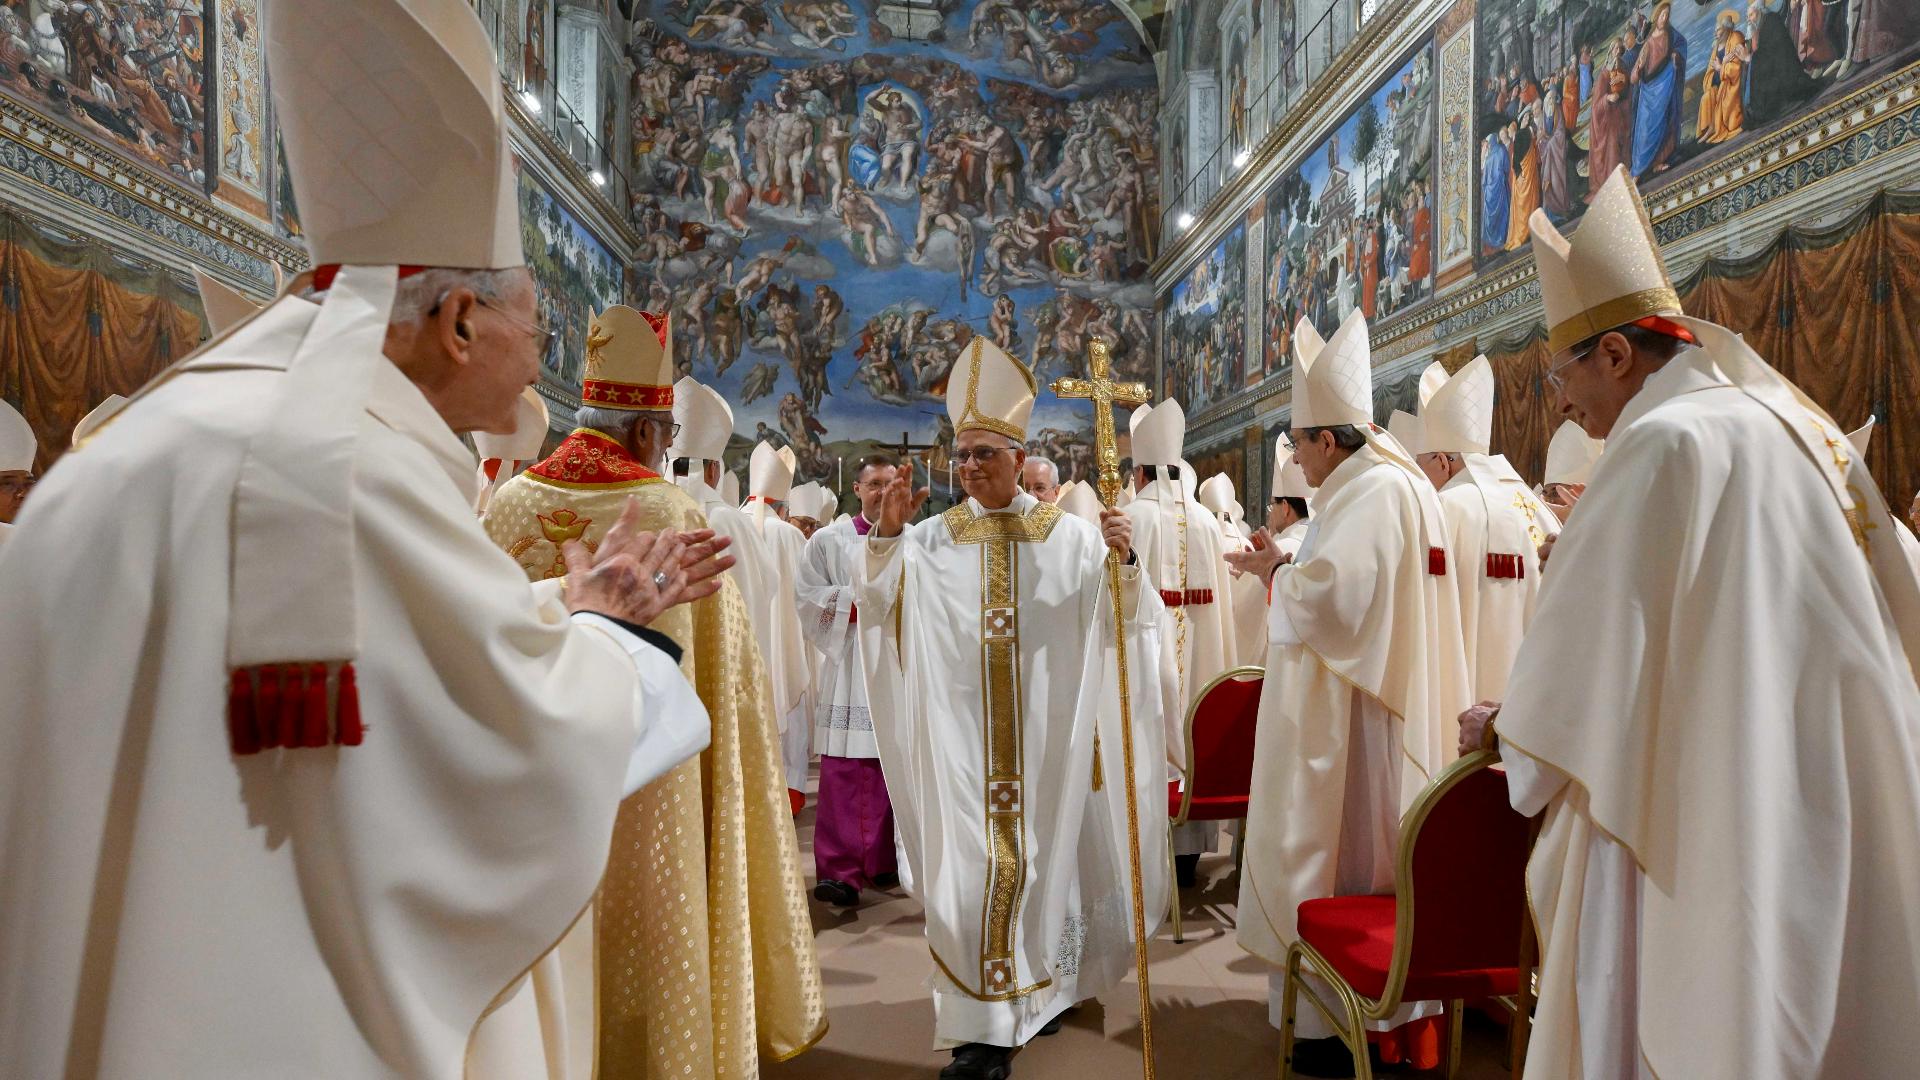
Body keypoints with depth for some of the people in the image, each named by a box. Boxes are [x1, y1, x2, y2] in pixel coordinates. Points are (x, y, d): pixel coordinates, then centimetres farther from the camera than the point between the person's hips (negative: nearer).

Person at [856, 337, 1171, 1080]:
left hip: (1046, 735, 0)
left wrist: (1123, 562, -24)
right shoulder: (933, 540, 4)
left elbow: (1122, 623, -5)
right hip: (961, 737, 1)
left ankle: (1044, 985, 35)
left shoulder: (1068, 537, 1)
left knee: (1044, 857, 11)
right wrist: (886, 536, -16)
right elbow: (879, 608, -2)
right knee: (969, 868, 1)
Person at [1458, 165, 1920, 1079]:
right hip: (1837, 811, 9)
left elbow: (1589, 643, -12)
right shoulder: (1803, 431, 12)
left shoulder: (1664, 441, -14)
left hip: (1712, 821, -9)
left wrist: (1505, 728, 5)